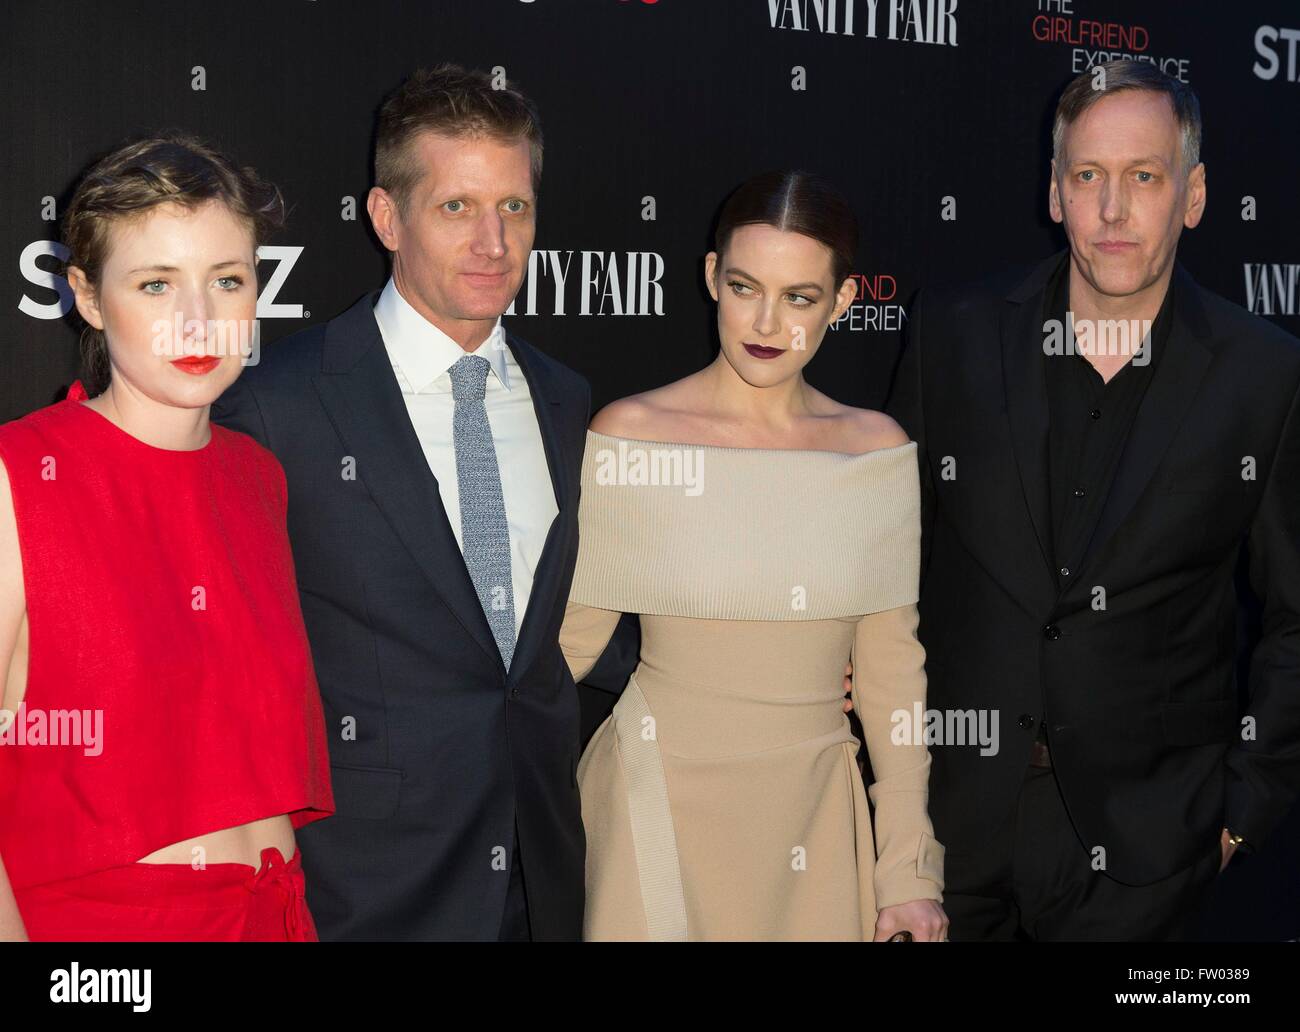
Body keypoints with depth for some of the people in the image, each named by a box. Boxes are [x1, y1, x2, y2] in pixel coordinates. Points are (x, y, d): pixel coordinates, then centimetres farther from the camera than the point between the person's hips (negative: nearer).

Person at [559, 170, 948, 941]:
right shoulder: (631, 436, -9)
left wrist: (907, 866, 4)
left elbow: (890, 662, 4)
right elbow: (574, 635, -1)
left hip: (819, 815, 3)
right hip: (666, 803, -2)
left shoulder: (878, 449, 0)